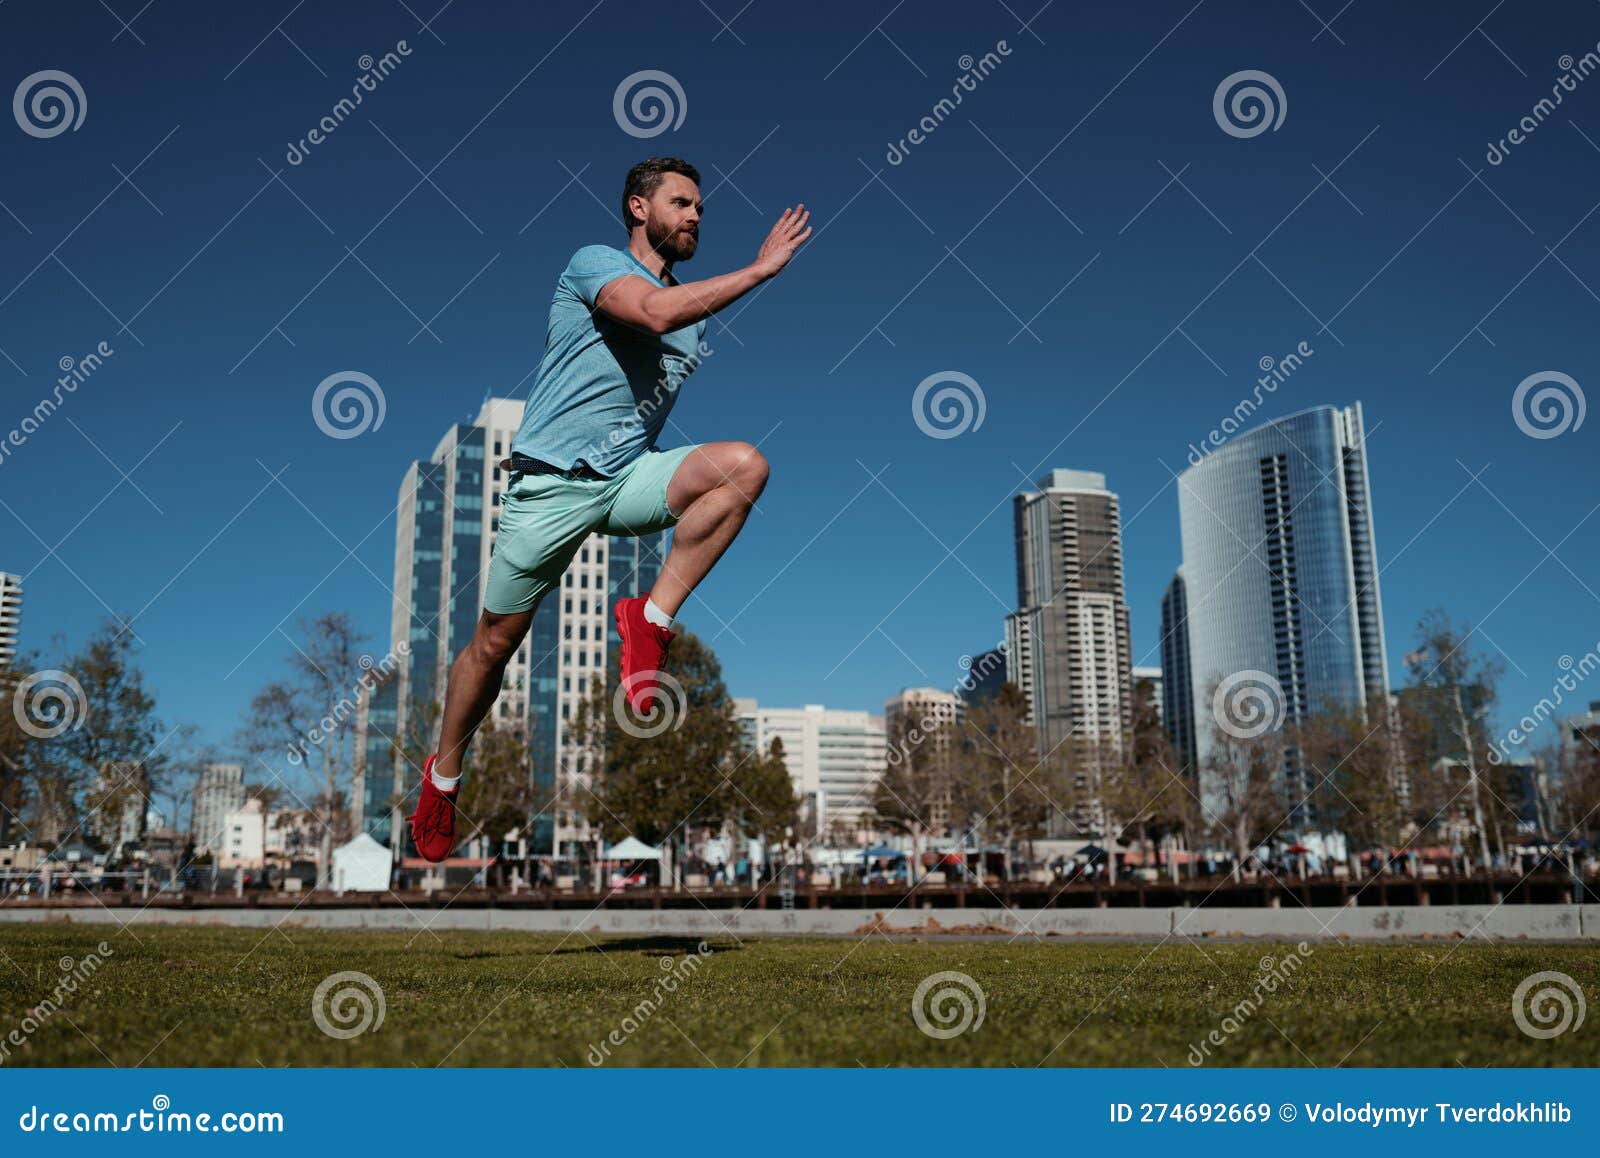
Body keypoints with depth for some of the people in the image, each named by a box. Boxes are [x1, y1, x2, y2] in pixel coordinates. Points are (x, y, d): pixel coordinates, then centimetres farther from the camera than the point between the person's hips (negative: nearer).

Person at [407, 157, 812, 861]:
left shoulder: (696, 313, 18)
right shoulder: (593, 263, -3)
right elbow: (655, 311, -24)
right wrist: (759, 268, -21)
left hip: (631, 479, 5)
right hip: (553, 482, -5)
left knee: (745, 463, -23)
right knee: (495, 643, 3)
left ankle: (652, 620, -19)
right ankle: (443, 774, 26)